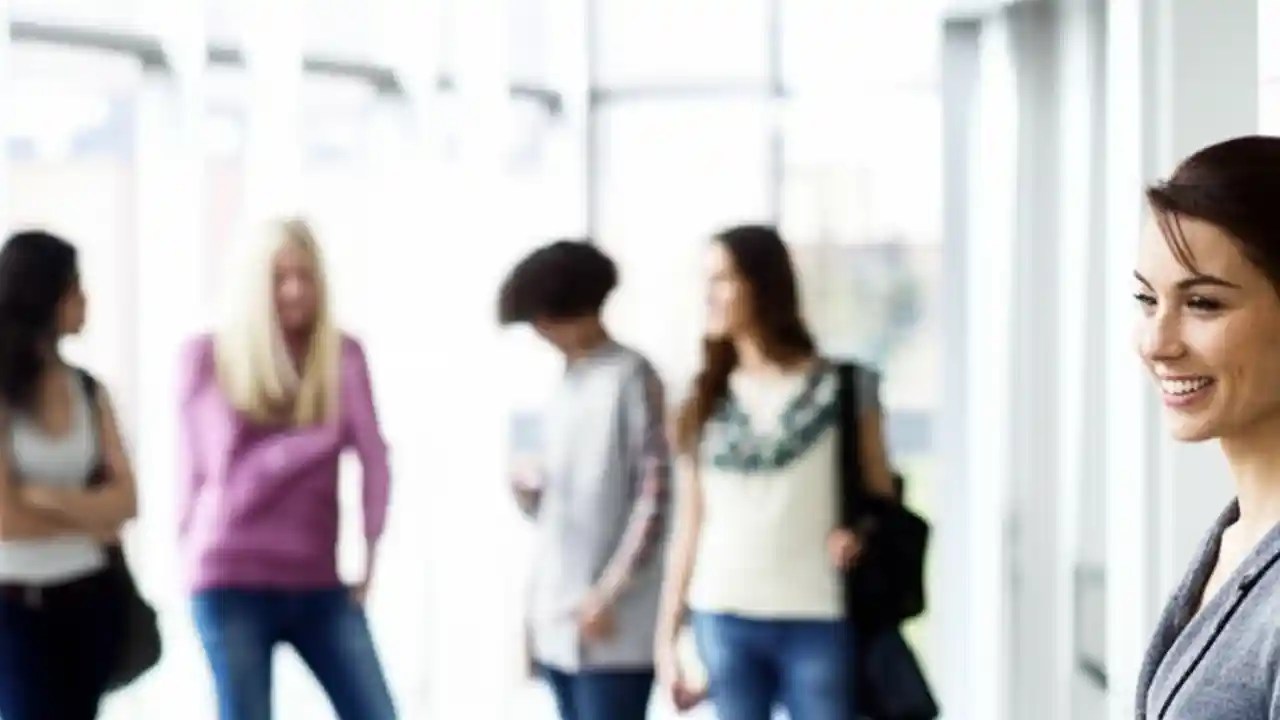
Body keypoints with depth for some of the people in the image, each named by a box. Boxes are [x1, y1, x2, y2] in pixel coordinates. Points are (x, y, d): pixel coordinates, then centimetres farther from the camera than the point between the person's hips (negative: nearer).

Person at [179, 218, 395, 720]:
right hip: (232, 582, -3)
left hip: (320, 583, 3)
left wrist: (370, 555, -9)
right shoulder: (208, 356, -1)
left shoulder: (342, 355, 6)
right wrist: (320, 439, -10)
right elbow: (220, 464, -8)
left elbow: (373, 456, 0)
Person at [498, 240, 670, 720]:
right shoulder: (567, 383, 15)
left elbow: (655, 496, -12)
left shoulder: (631, 377, -8)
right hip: (559, 619, 8)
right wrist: (530, 495, -2)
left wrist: (611, 592, -16)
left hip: (615, 625, -8)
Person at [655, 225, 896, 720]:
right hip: (724, 622, 3)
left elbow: (882, 502, 6)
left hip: (817, 622, -3)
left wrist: (859, 533, -17)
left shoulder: (843, 389, 1)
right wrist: (666, 637, 6)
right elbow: (690, 526, 10)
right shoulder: (706, 403, 10)